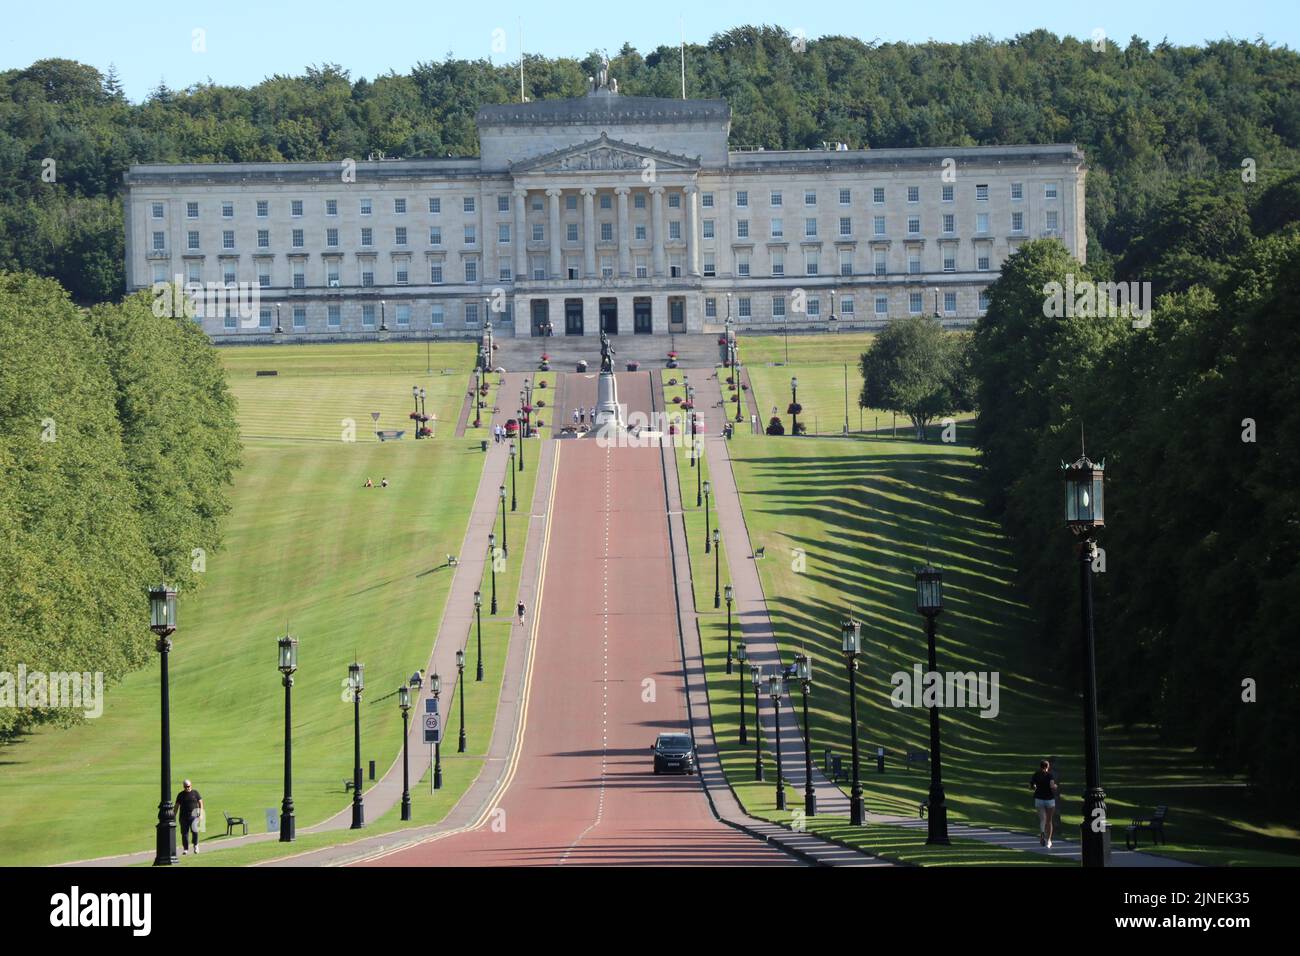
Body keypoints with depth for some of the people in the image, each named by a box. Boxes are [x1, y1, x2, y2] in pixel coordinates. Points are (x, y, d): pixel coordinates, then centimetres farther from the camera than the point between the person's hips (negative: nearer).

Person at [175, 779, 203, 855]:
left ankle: (196, 845, 0)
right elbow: (177, 806, 11)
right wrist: (174, 817, 7)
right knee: (184, 833, 1)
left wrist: (201, 813, -3)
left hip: (194, 814, -2)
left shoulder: (195, 793, 5)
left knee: (194, 830, -20)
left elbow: (200, 803, 7)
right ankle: (185, 849, 10)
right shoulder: (181, 795, 8)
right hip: (184, 816, 2)